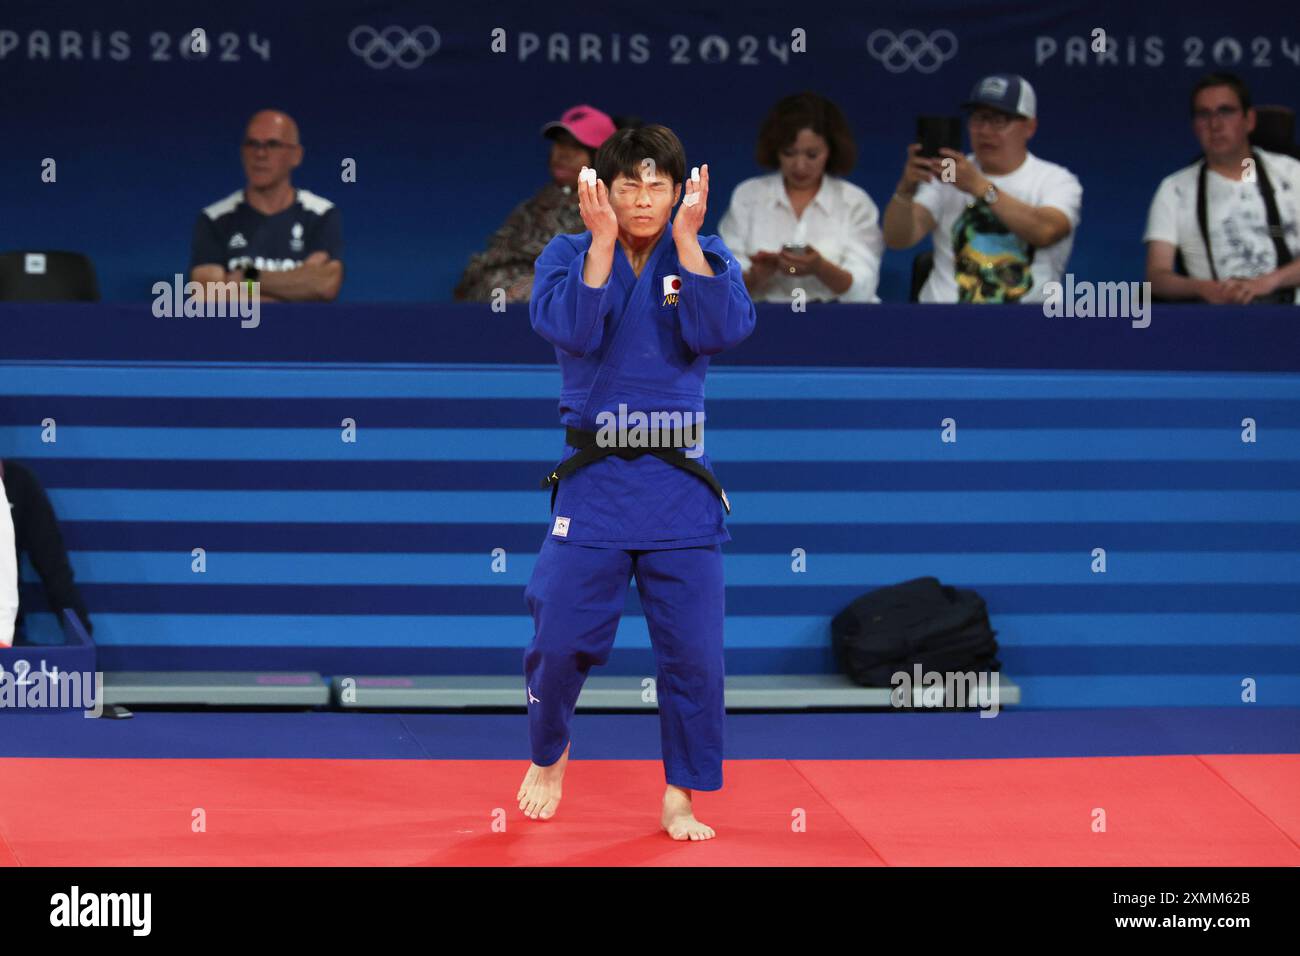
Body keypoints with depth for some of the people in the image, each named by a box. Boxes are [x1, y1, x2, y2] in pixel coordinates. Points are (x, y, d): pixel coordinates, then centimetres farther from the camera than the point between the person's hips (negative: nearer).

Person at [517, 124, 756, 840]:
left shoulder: (706, 255, 3)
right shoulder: (567, 255, 1)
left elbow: (722, 330, -16)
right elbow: (572, 329, -17)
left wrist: (685, 241, -19)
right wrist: (602, 243, -21)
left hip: (679, 484, 1)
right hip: (593, 479, -1)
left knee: (692, 649, -1)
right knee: (561, 639, 0)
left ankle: (680, 799, 13)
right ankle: (547, 755, 29)